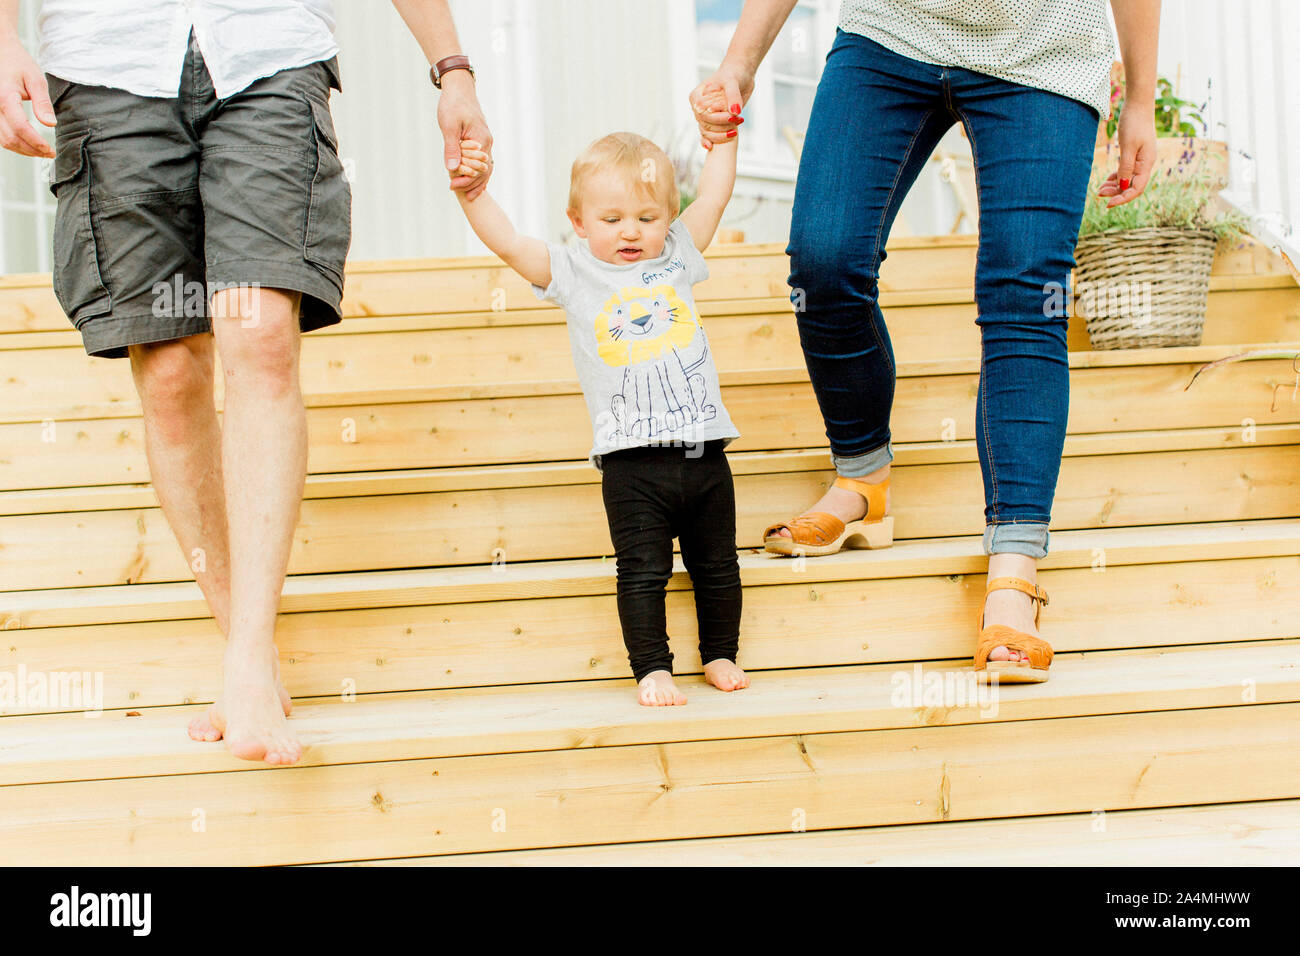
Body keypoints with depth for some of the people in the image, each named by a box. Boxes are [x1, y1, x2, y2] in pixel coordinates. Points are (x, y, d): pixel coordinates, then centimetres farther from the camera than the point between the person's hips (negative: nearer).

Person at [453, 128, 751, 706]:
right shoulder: (573, 273, 3)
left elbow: (714, 195, 17)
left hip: (704, 450, 3)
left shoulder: (676, 257, 12)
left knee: (717, 565, 12)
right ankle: (652, 670, 6)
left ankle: (720, 655, 27)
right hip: (632, 461, -3)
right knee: (643, 572, -3)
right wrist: (470, 191, -17)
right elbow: (506, 243, -6)